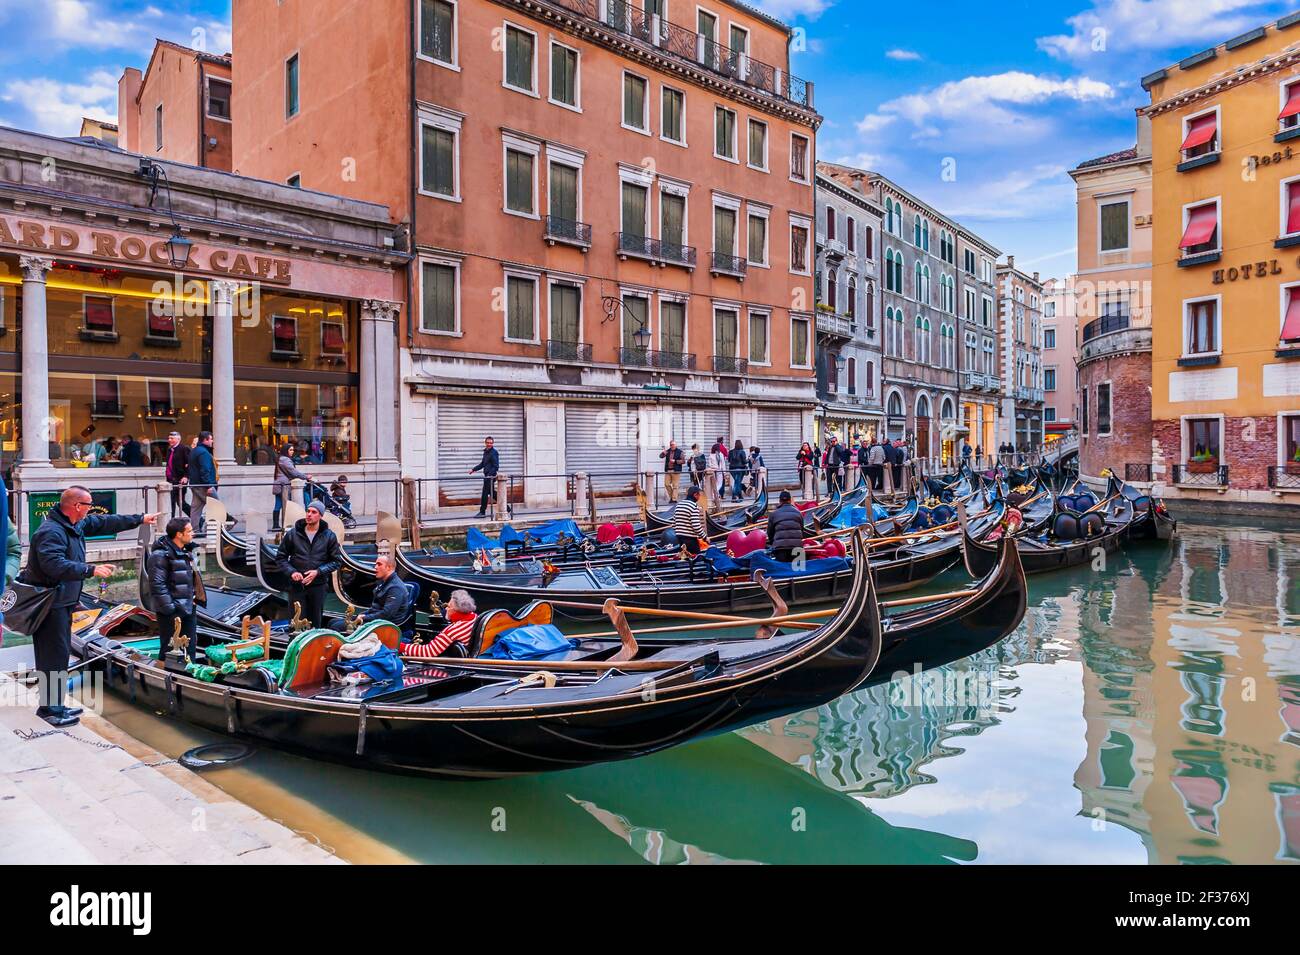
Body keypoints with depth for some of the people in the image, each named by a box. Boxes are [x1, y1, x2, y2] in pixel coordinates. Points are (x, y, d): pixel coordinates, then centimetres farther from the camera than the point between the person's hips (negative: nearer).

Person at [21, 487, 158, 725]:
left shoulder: (77, 525, 11)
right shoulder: (51, 531, -20)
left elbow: (105, 522, 23)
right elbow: (55, 565, -31)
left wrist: (140, 519, 29)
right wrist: (91, 569, -30)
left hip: (61, 603, 10)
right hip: (50, 605, -10)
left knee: (61, 652, 14)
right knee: (54, 655, -6)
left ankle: (54, 705, 23)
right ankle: (50, 709, 0)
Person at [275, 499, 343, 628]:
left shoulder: (329, 536, 0)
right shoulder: (292, 534, 0)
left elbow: (336, 561, 3)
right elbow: (280, 557, 7)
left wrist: (318, 572, -11)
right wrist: (291, 572, -10)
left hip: (318, 585, 0)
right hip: (296, 585, 0)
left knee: (316, 624, 8)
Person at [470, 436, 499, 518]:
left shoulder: (494, 453, -12)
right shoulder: (485, 452, 14)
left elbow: (496, 467, -17)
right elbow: (482, 464, 25)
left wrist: (489, 475, -26)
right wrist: (473, 469, 18)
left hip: (491, 476, -9)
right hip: (487, 475, 9)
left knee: (485, 493, -5)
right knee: (492, 493, 14)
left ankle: (482, 512, 3)